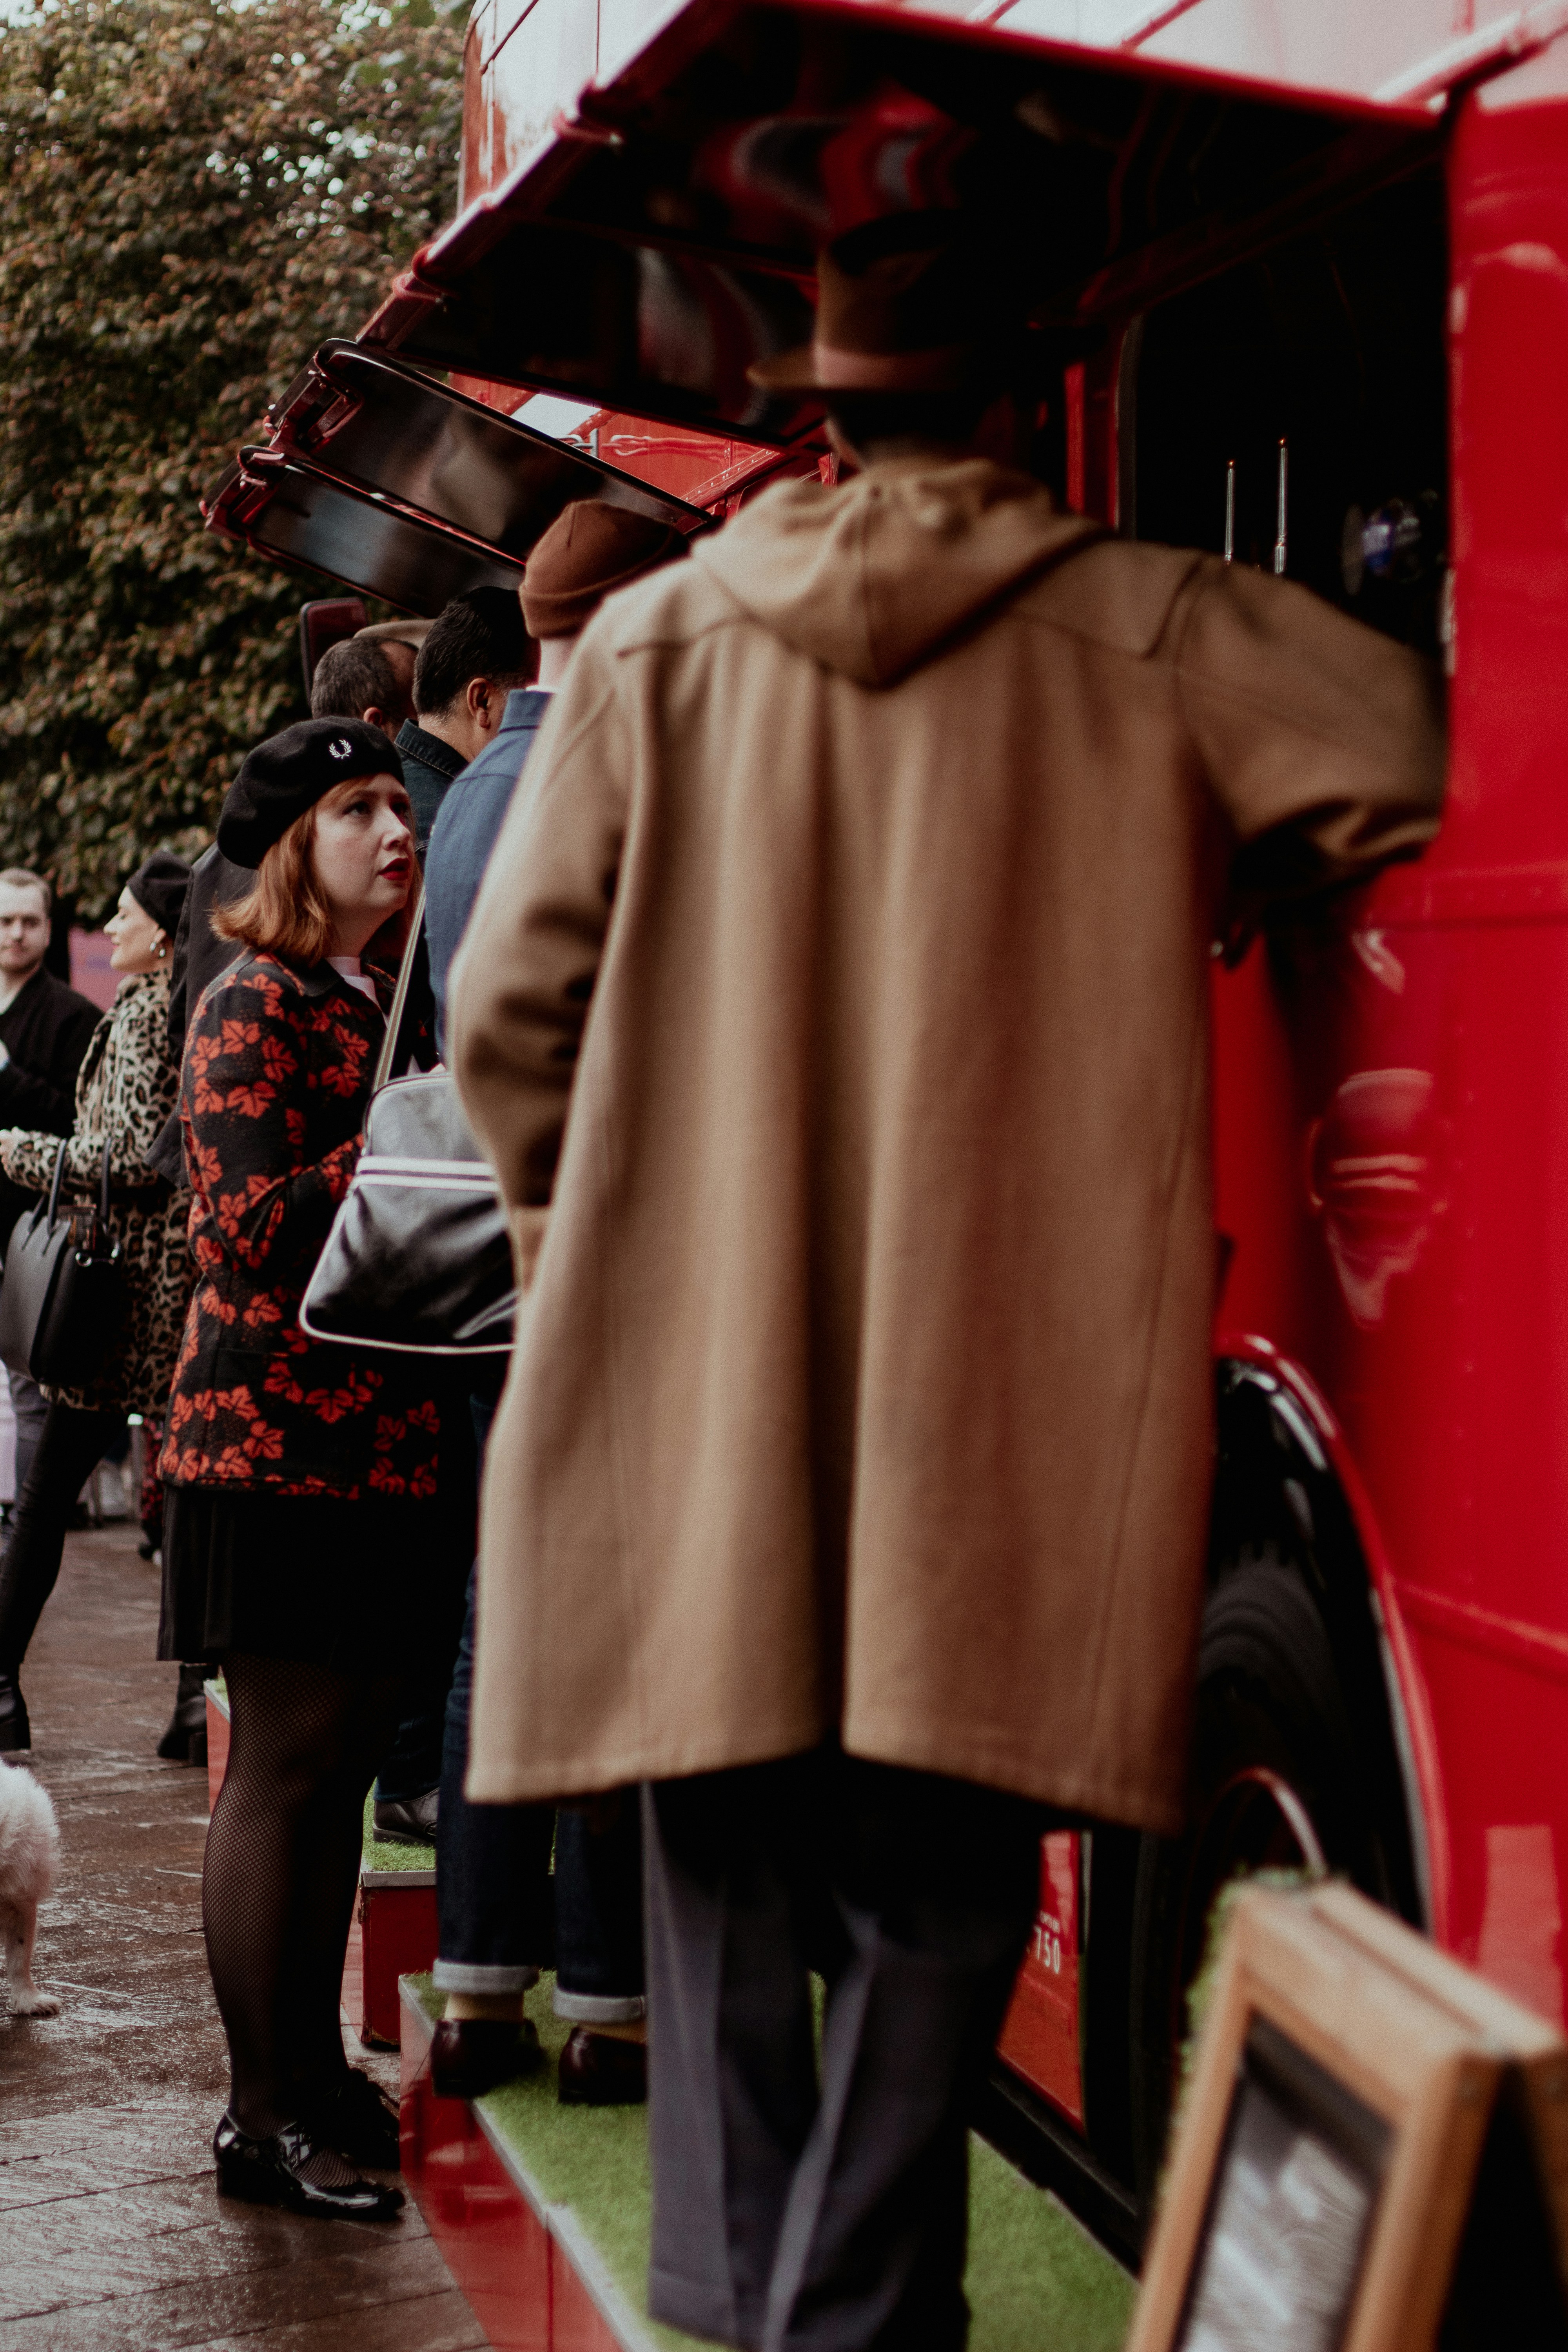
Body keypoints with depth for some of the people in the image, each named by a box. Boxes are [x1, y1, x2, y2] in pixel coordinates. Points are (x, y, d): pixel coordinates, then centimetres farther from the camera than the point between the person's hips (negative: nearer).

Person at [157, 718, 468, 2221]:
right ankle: (263, 2121, 2)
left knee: (342, 1756, 12)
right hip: (276, 1437, -8)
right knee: (283, 1764, -5)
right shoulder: (255, 1008, -8)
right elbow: (250, 1232, -18)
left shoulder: (388, 1003, 17)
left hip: (383, 1442, 8)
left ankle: (309, 2072, 21)